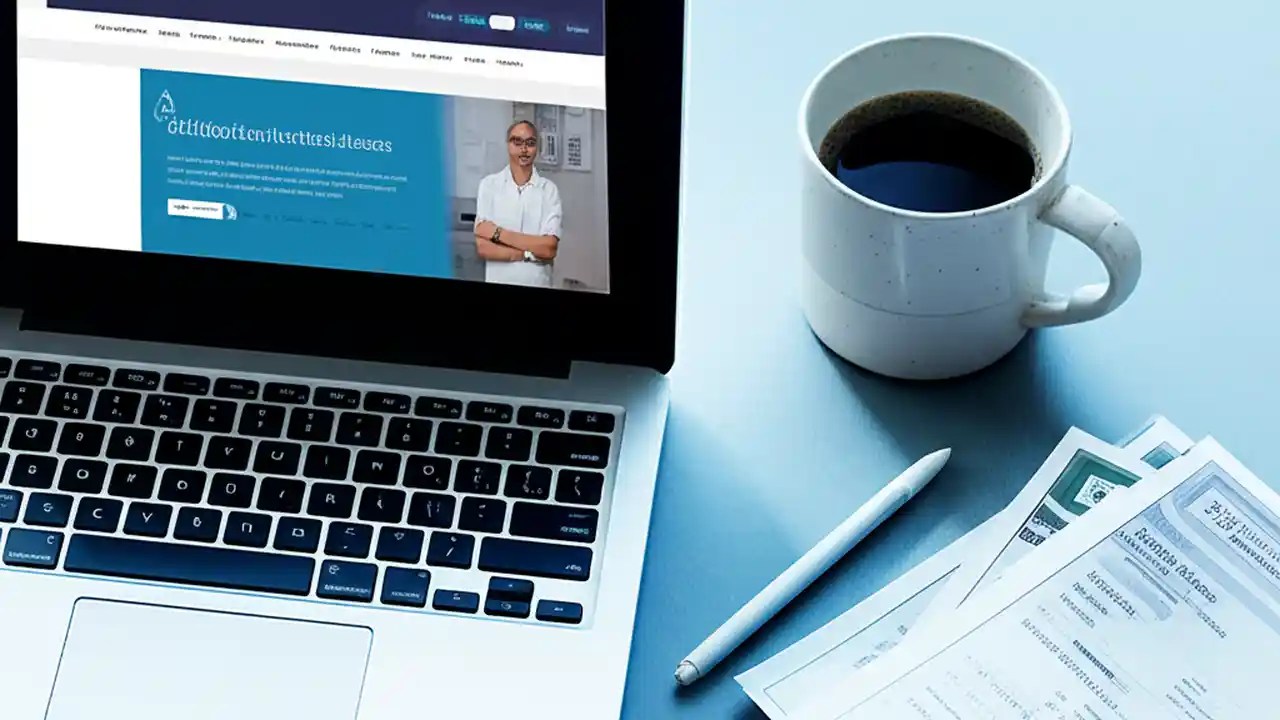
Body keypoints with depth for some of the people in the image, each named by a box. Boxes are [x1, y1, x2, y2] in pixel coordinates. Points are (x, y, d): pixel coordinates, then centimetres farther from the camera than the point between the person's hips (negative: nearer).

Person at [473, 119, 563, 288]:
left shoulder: (549, 189, -3)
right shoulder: (488, 185, -4)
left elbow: (549, 248, -13)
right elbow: (483, 247, -10)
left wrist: (498, 233, -14)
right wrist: (531, 252, -15)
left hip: (539, 284, 1)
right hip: (498, 282, -1)